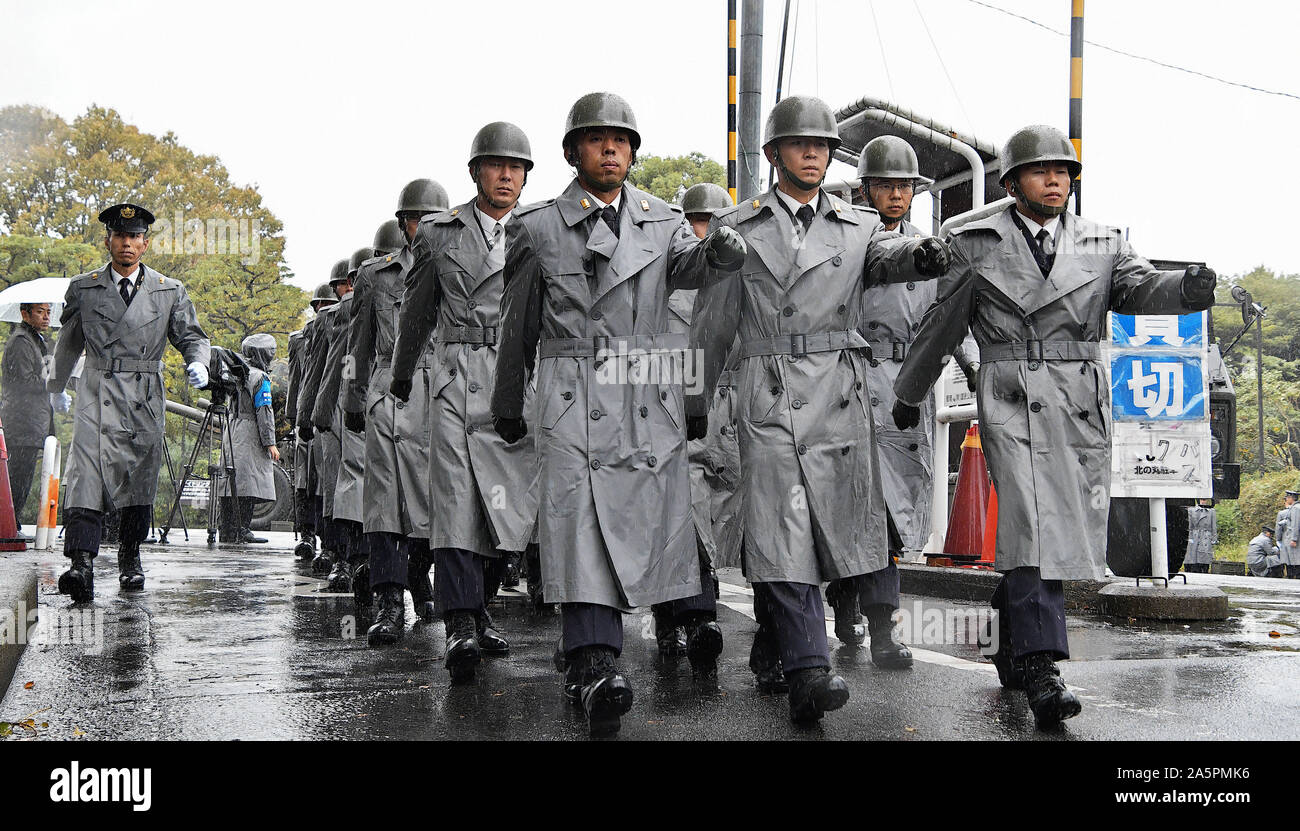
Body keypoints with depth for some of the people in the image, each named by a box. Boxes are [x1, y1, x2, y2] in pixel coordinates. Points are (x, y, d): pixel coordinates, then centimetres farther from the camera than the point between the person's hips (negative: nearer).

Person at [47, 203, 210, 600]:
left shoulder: (170, 292, 9)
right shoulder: (83, 288, 9)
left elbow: (191, 335, 10)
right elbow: (69, 344, 20)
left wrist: (198, 362, -12)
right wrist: (55, 389, 29)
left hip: (145, 397, 1)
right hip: (97, 393, -1)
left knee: (140, 480, 7)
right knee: (87, 474, -17)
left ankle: (130, 559, 23)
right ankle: (81, 564, -26)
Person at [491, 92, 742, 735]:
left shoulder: (662, 220, 13)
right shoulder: (538, 227, 8)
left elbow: (683, 266, -9)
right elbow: (518, 326, 14)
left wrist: (714, 252, -33)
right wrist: (506, 408, 17)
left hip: (649, 399, 3)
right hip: (573, 397, -3)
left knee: (642, 521, 5)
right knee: (581, 518, -17)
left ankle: (590, 656, 21)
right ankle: (594, 665, -25)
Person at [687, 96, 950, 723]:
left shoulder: (857, 226, 15)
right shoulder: (736, 228, 12)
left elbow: (887, 256, -9)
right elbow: (712, 325, 15)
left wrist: (921, 255, -33)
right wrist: (694, 402, 17)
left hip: (840, 394, 2)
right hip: (769, 395, -2)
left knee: (832, 526, 5)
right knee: (782, 528, -13)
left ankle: (784, 640, 25)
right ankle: (808, 672, -17)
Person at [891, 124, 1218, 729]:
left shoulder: (1101, 243, 13)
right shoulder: (978, 245, 7)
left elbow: (1138, 288, -4)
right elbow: (941, 326, 14)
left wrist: (1186, 288, -27)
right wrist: (908, 394, 21)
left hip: (1083, 403, 4)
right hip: (1013, 399, -4)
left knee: (1068, 535, 8)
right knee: (1033, 521, -18)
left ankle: (1013, 649, 28)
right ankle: (1041, 671, -21)